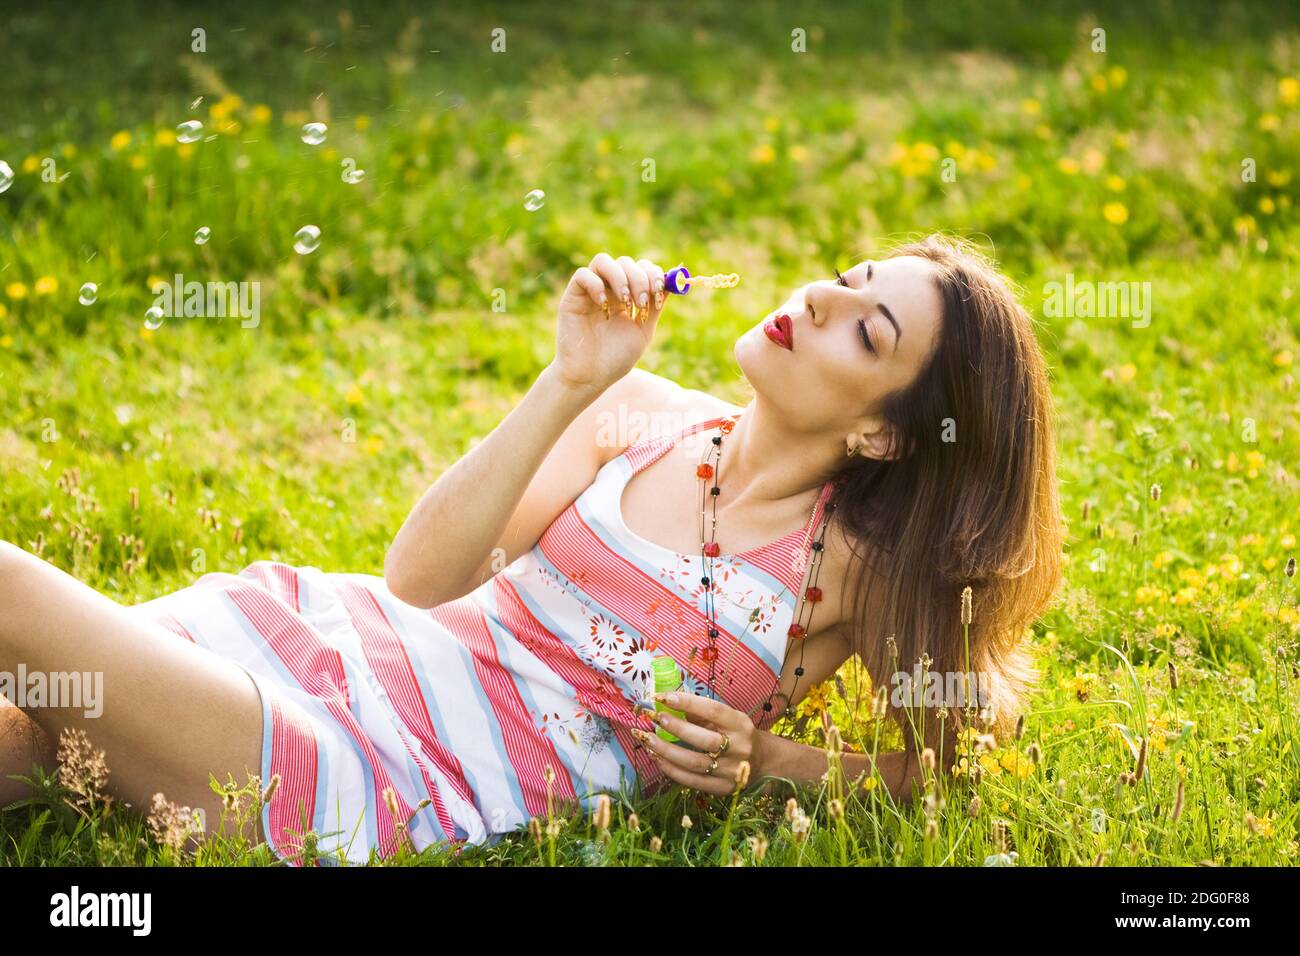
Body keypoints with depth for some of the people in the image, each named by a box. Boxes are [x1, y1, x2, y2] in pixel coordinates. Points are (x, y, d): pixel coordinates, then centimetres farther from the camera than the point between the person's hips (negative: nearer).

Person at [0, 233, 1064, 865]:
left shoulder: (854, 566, -3)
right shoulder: (643, 414, 6)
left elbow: (949, 753, 5)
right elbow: (420, 577, -1)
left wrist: (763, 761, -8)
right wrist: (569, 383, -7)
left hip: (404, 782, -4)